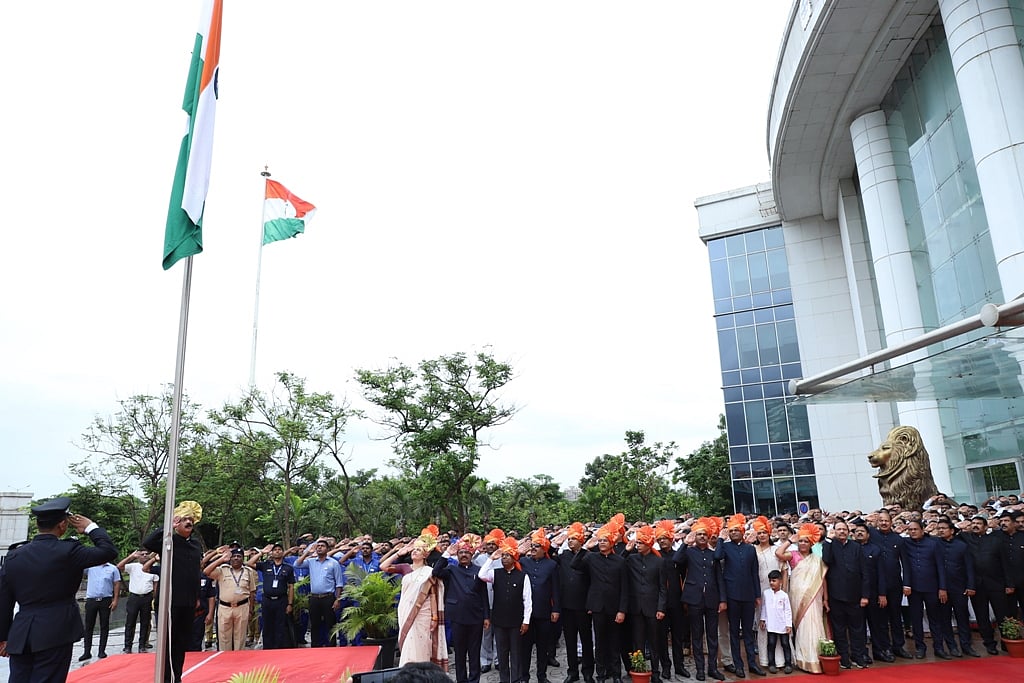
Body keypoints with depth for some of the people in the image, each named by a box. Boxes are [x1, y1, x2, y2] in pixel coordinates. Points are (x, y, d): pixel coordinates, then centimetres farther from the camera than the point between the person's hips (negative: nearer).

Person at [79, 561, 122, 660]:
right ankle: (87, 652, 13)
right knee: (88, 627, 5)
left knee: (104, 627, 5)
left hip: (106, 600, 0)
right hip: (91, 600, 0)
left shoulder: (113, 568, 4)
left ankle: (102, 651, 13)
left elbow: (117, 584, 3)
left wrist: (115, 600, -4)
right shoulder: (90, 567, 4)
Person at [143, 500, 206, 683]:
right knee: (168, 640, 1)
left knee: (183, 640, 13)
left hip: (189, 601, 6)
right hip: (171, 599, -6)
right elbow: (147, 543, -27)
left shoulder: (196, 545, 12)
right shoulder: (168, 541, -6)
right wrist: (168, 527, -23)